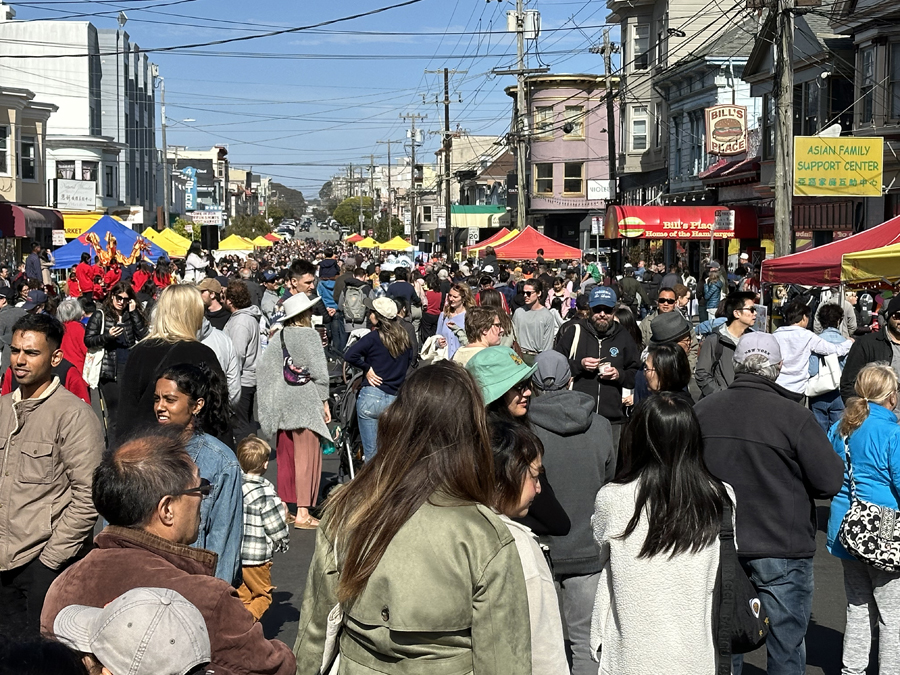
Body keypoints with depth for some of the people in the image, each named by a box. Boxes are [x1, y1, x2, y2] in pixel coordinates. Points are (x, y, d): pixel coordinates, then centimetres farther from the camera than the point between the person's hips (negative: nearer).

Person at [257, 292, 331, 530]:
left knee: (285, 456, 14)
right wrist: (325, 401, -3)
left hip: (281, 403, 6)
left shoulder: (279, 337, 7)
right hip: (305, 402, -6)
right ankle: (302, 513, -4)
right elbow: (319, 371, -11)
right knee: (307, 456, -3)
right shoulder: (310, 335, -9)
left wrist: (269, 401, 13)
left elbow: (264, 366, 6)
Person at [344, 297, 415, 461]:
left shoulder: (373, 338, -7)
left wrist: (367, 368, -4)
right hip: (395, 399, 5)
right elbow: (411, 359, 20)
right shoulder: (404, 337, 9)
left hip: (371, 397, -5)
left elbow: (349, 355, -17)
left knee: (371, 452, -1)